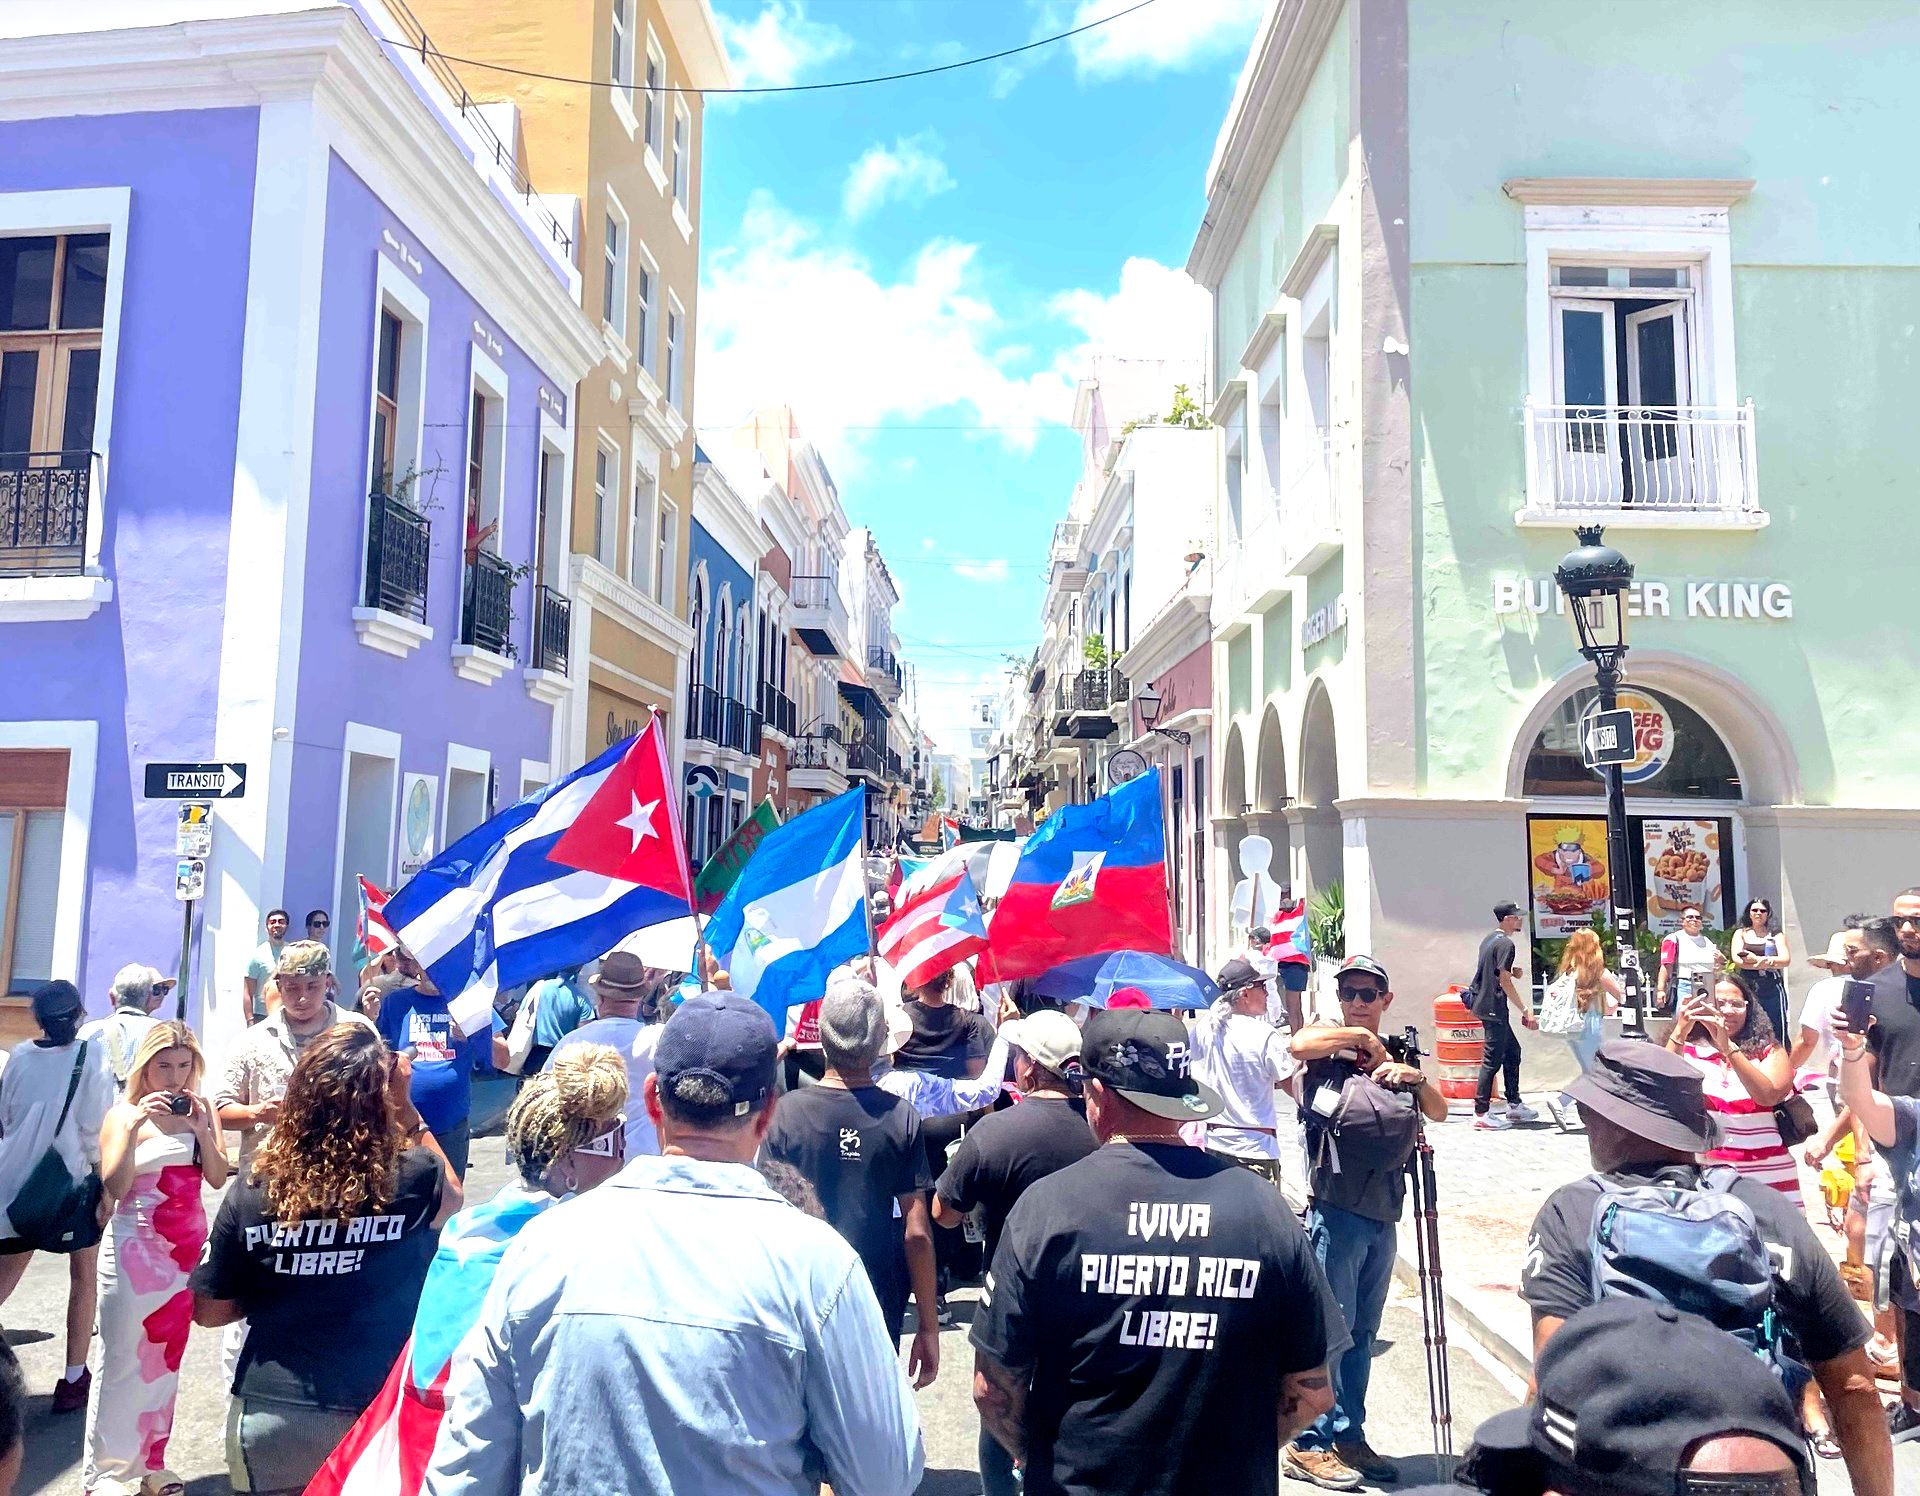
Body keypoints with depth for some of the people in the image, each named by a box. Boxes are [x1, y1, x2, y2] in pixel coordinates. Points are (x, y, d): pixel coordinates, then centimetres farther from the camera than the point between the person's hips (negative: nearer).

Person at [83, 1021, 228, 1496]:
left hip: (188, 1247, 4)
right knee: (123, 1361, 1)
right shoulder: (123, 1114, -5)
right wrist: (134, 1127, -24)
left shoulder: (202, 1111, 5)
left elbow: (217, 1178, -1)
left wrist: (202, 1130, -15)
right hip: (134, 1247, -4)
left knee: (166, 1358, 11)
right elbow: (113, 1187, -14)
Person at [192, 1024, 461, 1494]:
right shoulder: (412, 1180, -17)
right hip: (377, 1416, -1)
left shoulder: (253, 1191, -12)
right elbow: (453, 1201, 8)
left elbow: (209, 1310, 0)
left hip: (270, 1413, 2)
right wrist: (407, 1107, 4)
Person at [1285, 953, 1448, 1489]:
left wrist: (1417, 1077, -10)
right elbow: (1299, 1045, -26)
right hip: (1337, 1210, -6)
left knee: (1363, 1332, 13)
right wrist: (1364, 1038, -14)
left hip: (1384, 1213, 6)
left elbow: (1438, 1112, 10)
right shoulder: (1327, 1048, -3)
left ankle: (1349, 1436, 23)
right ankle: (1310, 1444, 6)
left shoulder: (1398, 1054, 16)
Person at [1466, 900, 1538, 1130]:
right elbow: (1505, 982, -19)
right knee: (1493, 1059, -6)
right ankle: (1481, 1114, -5)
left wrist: (1511, 972, 9)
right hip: (1494, 1007, -10)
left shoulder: (1489, 940, 14)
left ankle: (1514, 1105, 24)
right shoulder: (1505, 944, -15)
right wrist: (1525, 1010, -17)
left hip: (1485, 1005, 10)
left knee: (1512, 1051, 18)